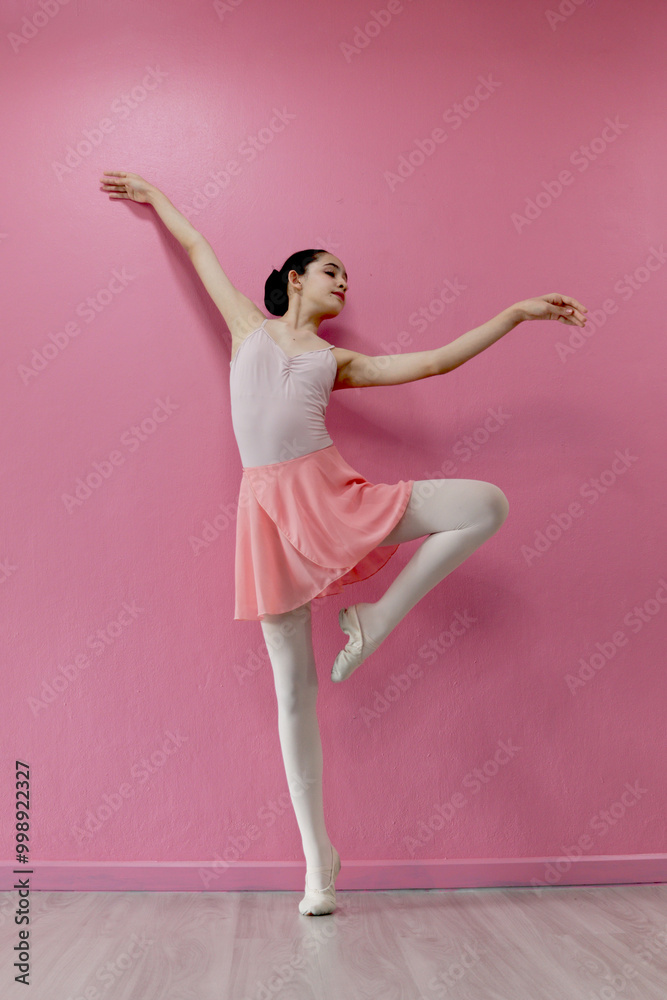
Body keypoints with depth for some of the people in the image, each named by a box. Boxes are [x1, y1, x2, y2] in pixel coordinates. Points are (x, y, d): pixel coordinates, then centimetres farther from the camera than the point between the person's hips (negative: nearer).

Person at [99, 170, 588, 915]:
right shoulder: (249, 325, 18)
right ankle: (318, 855, 11)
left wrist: (517, 312, 16)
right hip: (267, 504, -2)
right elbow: (198, 248, 30)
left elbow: (436, 360, 15)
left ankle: (377, 618, -6)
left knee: (486, 504, -16)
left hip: (330, 492, 3)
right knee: (294, 689, -2)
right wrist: (154, 197, 47)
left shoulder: (337, 361, 19)